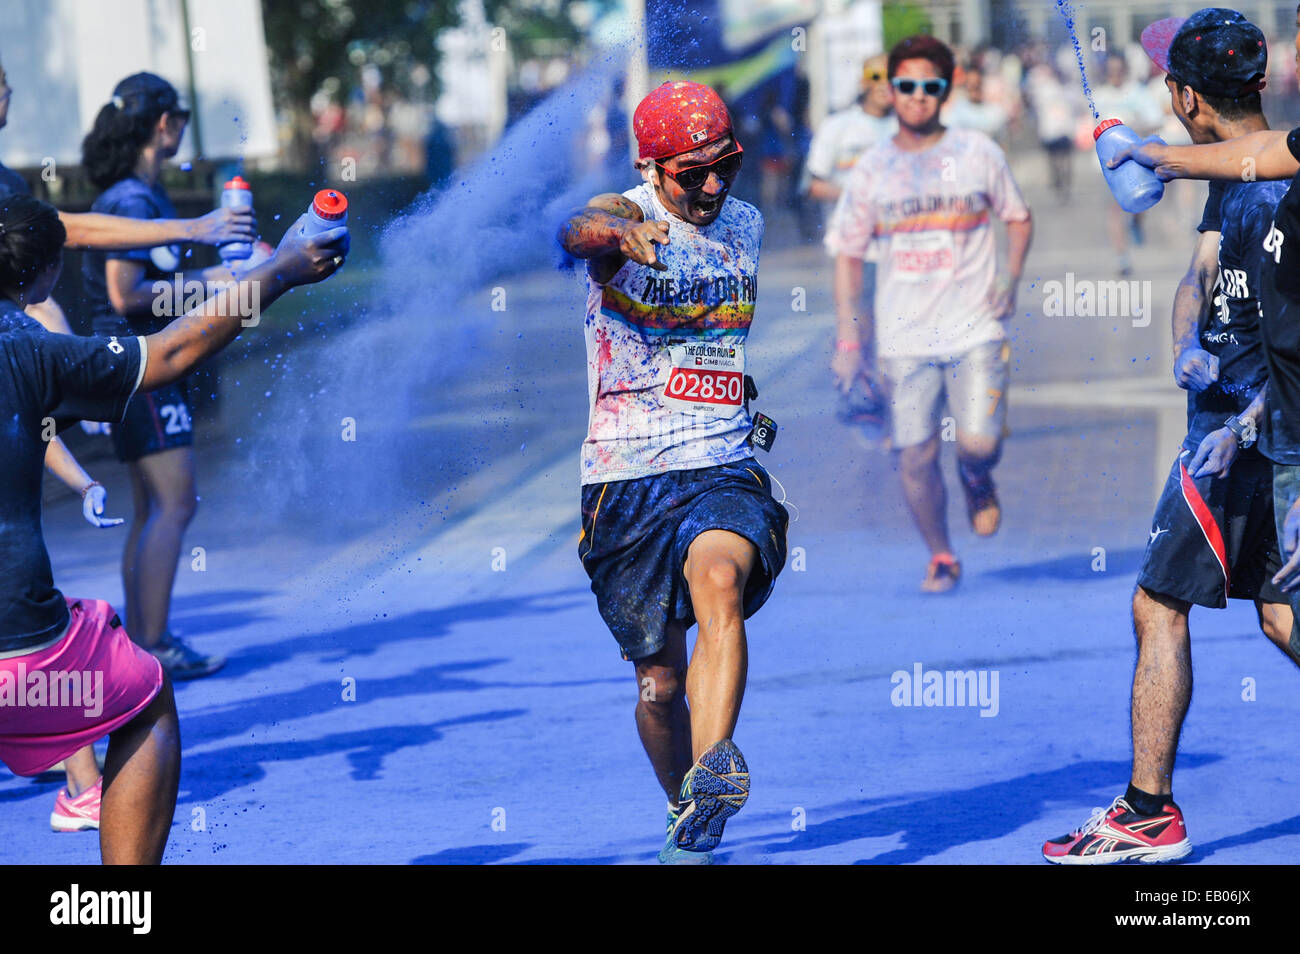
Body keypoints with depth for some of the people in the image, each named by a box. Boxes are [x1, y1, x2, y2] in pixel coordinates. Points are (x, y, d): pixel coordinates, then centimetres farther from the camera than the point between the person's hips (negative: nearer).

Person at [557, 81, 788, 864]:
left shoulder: (746, 225, 10)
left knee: (720, 585, -31)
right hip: (627, 477, -2)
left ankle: (711, 776, -47)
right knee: (660, 682, 5)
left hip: (724, 469, 2)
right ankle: (686, 819, 30)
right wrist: (621, 234, -57)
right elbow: (577, 232, -35)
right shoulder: (621, 217, -7)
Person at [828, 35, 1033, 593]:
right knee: (914, 458, -3)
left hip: (974, 331, -1)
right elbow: (848, 254, 10)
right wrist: (848, 337, 3)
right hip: (903, 339, 1)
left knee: (979, 445, -14)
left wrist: (1011, 281, -1)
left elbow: (1019, 218, 15)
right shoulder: (871, 170, 4)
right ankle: (940, 558, 18)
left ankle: (977, 481, 24)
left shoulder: (977, 154, 2)